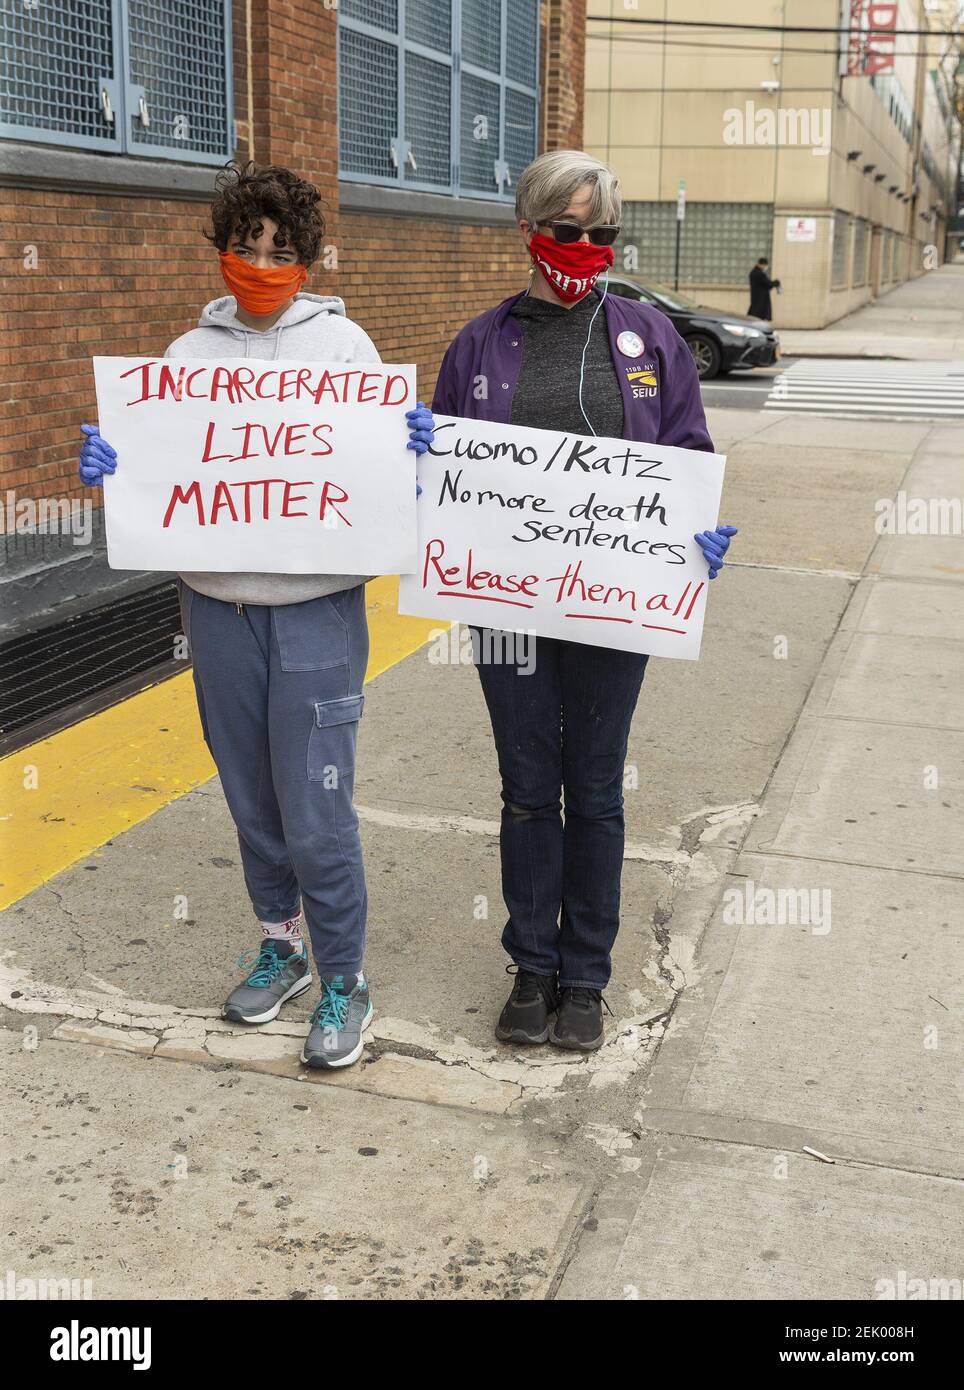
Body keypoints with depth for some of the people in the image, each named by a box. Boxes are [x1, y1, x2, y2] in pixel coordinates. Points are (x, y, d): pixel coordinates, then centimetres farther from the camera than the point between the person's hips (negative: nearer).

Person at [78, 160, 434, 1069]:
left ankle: (343, 980, 14)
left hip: (316, 610, -3)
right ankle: (283, 946, 35)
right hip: (217, 609, 4)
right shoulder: (191, 352, 9)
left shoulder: (343, 343, 1)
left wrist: (413, 450, -20)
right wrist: (109, 466, -12)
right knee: (252, 799, 15)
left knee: (315, 812, -5)